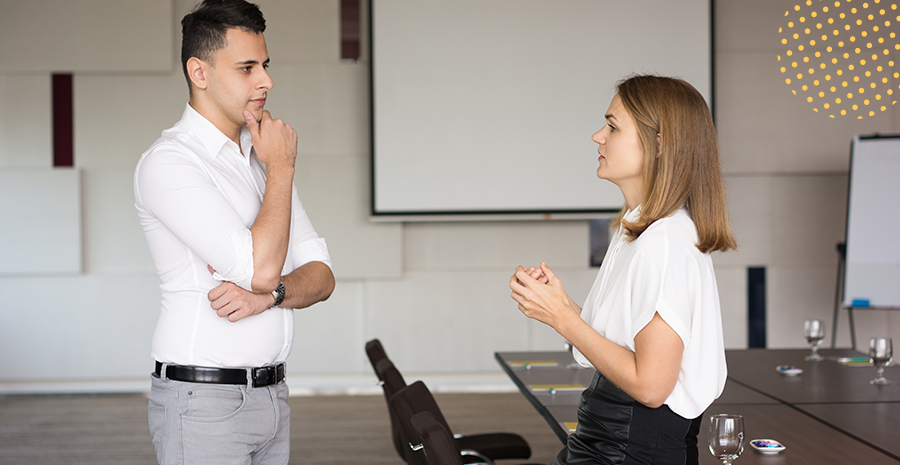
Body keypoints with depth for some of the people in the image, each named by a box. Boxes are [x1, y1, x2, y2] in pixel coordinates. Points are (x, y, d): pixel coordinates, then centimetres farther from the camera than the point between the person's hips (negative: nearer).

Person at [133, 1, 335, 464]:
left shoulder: (262, 157, 12)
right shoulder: (168, 162, -13)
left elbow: (321, 277, 8)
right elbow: (260, 267, -22)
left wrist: (269, 293, -13)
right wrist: (281, 168, -10)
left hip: (270, 395, 7)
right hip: (202, 401, -7)